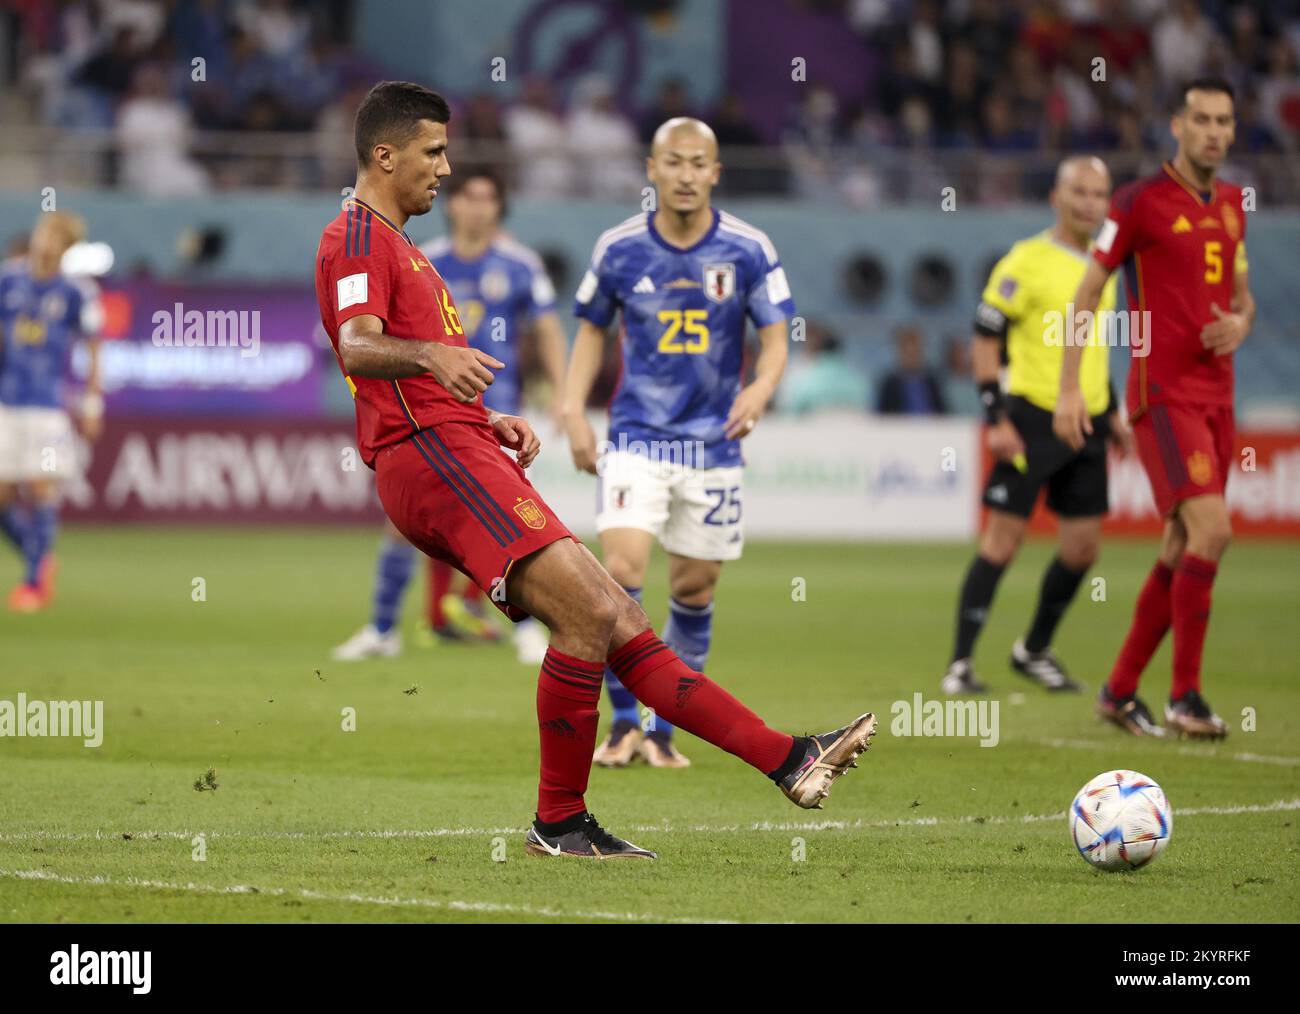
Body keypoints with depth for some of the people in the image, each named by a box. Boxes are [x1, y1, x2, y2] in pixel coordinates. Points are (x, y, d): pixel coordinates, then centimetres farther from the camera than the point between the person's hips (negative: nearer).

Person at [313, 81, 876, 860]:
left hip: (458, 449, 10)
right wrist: (432, 355, -41)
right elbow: (356, 349, -22)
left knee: (619, 622, 3)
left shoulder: (395, 245, 30)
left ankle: (788, 761, -1)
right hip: (433, 456, -10)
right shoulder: (358, 236, -2)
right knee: (591, 614, -20)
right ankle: (560, 824, -12)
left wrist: (491, 424, 17)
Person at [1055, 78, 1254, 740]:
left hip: (1215, 395, 7)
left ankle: (1120, 690, 18)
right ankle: (1184, 697, -12)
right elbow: (1087, 292, -3)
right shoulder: (1140, 201, -6)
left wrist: (1239, 324, -1)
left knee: (1184, 549, 7)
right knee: (1211, 529, -19)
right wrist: (1069, 388, -8)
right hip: (1164, 393, -7)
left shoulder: (1231, 205, 14)